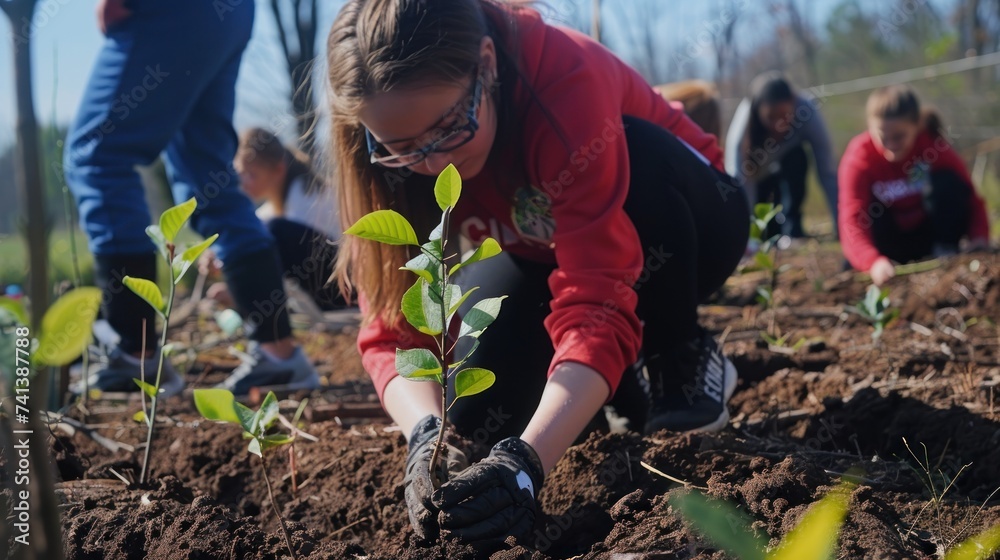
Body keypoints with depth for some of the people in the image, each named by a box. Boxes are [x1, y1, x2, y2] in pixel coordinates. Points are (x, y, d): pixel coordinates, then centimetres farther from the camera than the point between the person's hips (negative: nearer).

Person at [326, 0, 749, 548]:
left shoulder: (566, 81, -40)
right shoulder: (396, 153, -25)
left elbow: (596, 303, -46)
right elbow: (393, 322, -29)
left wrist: (524, 461, -58)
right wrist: (427, 438, -49)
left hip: (687, 224, -3)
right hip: (551, 248, 4)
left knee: (639, 155, -38)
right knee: (477, 413, -21)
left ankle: (683, 358, -11)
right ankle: (620, 381, 11)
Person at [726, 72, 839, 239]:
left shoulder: (807, 109, -36)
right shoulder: (741, 129, -39)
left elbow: (828, 171, -35)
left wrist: (841, 225, -40)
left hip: (790, 163, 1)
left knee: (795, 161, -31)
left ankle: (789, 227, -18)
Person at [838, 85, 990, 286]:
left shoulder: (933, 144, -19)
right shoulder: (858, 159, -24)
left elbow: (970, 196, -17)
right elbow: (852, 223, -36)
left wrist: (979, 238, -38)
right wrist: (874, 262, -56)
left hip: (930, 231, 1)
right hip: (893, 238, -1)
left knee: (948, 183, -24)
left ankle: (946, 254, -13)